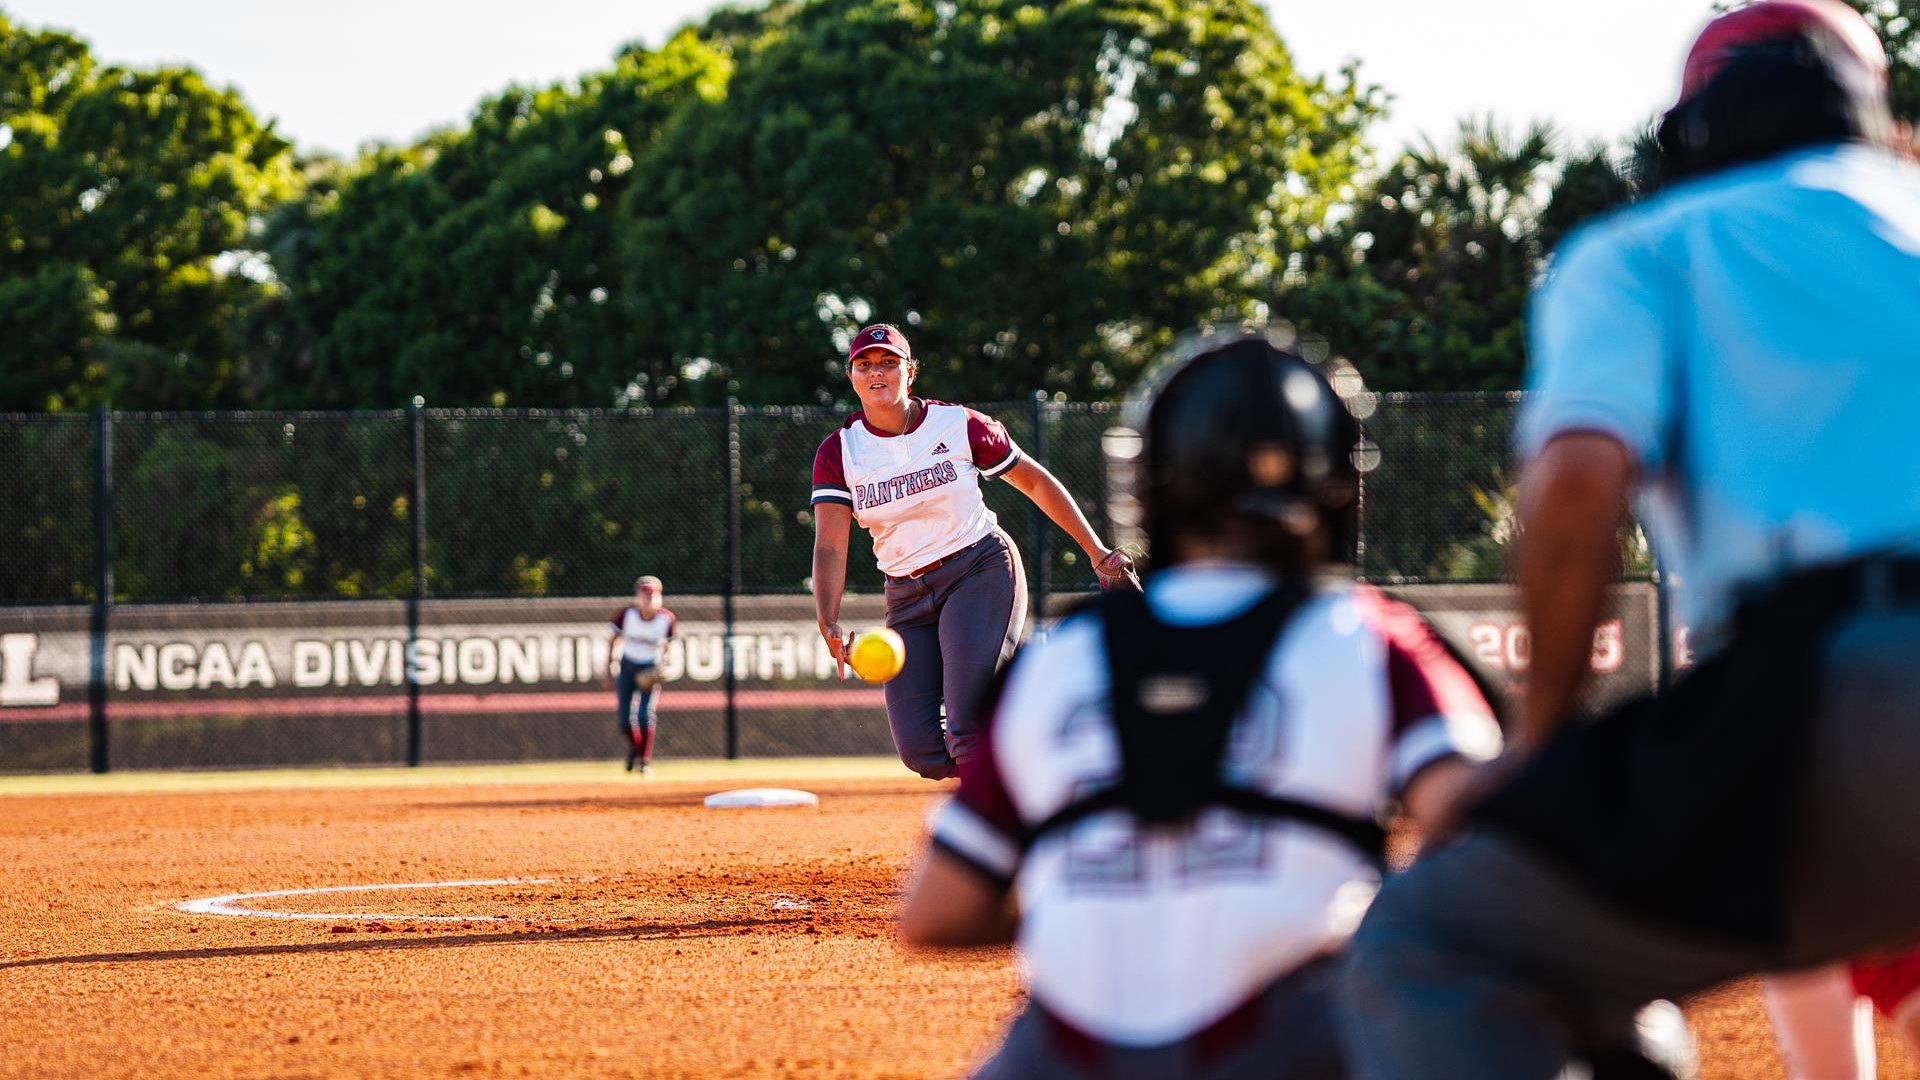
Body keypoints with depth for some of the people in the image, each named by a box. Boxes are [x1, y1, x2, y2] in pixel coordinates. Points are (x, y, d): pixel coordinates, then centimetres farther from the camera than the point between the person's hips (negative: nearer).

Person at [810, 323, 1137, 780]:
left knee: (968, 721, -22)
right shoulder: (839, 452, -2)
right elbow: (830, 545, -12)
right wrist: (829, 624, -29)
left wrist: (1096, 551, 1)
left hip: (982, 573, -3)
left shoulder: (958, 425, -6)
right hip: (907, 598, 3)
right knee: (921, 751, -6)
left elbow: (1034, 481, 5)